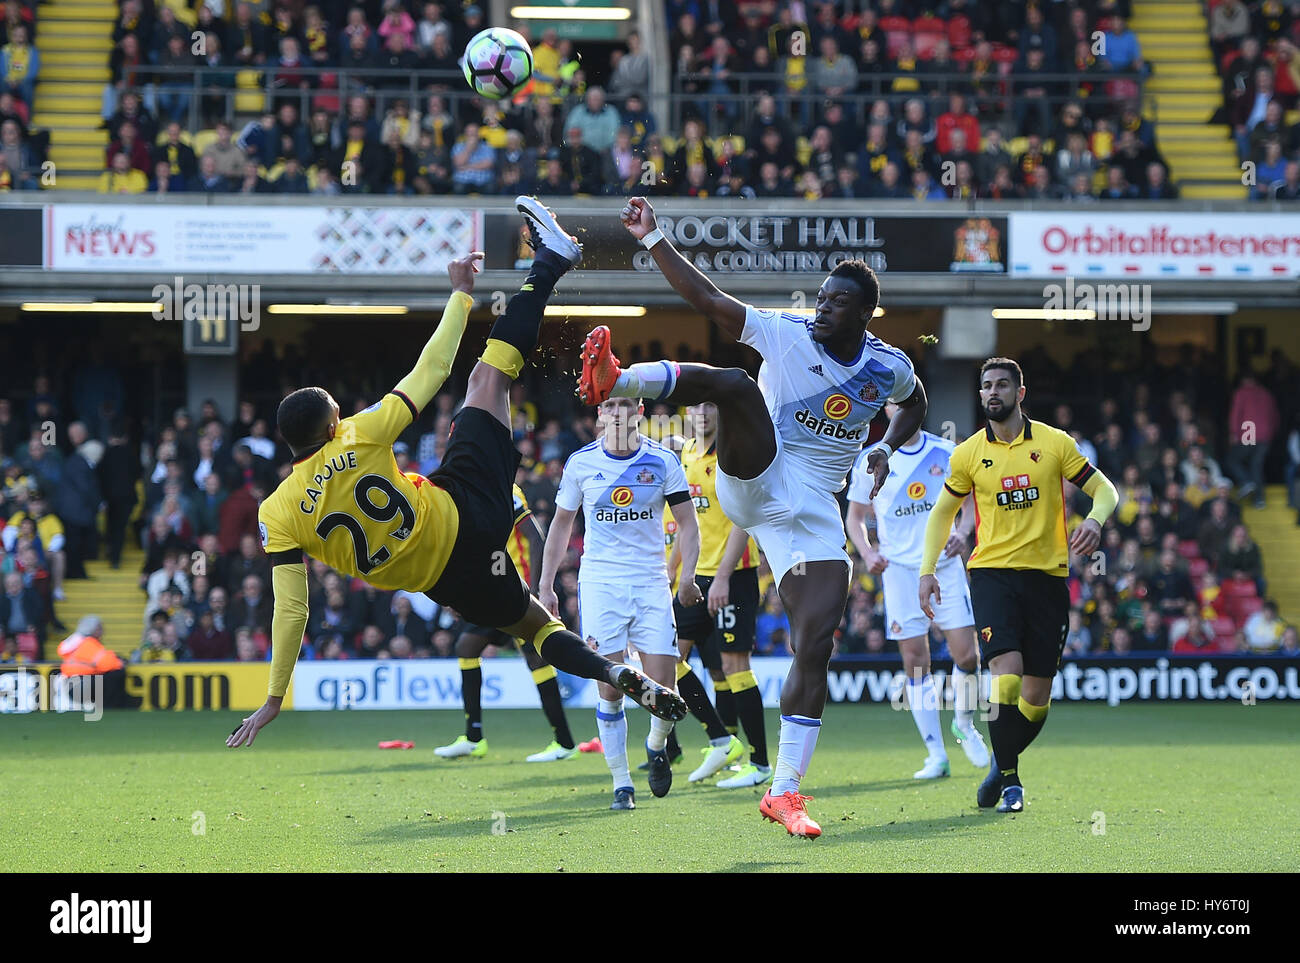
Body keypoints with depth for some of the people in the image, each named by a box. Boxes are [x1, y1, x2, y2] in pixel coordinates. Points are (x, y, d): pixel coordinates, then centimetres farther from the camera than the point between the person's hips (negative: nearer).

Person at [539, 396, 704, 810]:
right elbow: (562, 523, 14)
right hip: (600, 583, 0)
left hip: (651, 584, 0)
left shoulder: (663, 461, 1)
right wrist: (545, 585, 11)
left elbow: (687, 522, 4)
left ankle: (657, 746, 25)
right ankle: (621, 784, 3)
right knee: (611, 690, -6)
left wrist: (687, 575, -12)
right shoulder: (581, 462, 3)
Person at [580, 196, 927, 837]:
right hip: (757, 477, -3)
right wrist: (652, 239, -17)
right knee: (734, 383, -31)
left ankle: (785, 791, -1)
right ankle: (614, 382, -52)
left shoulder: (889, 368, 6)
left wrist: (886, 448, 12)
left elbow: (915, 404, 30)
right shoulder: (787, 333, -3)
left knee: (816, 646, -8)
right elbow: (705, 298, -8)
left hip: (813, 512, 3)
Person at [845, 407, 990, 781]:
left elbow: (968, 501, 15)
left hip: (946, 565, 1)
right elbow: (855, 516, 10)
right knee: (915, 662, -4)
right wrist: (867, 553, -8)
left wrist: (962, 531, -6)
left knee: (966, 656, -6)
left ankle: (964, 724, 23)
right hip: (899, 568, -1)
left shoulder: (947, 453, 4)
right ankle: (936, 755, 3)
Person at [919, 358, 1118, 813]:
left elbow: (1104, 490, 6)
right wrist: (927, 570, 8)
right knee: (1006, 673, -20)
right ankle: (1008, 777, -8)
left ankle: (1002, 765, 26)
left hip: (1047, 575, 1)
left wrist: (1094, 520, -16)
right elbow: (942, 511, 17)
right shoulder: (968, 454, 5)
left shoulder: (1055, 443, 2)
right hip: (992, 571, -1)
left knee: (1038, 694, 1)